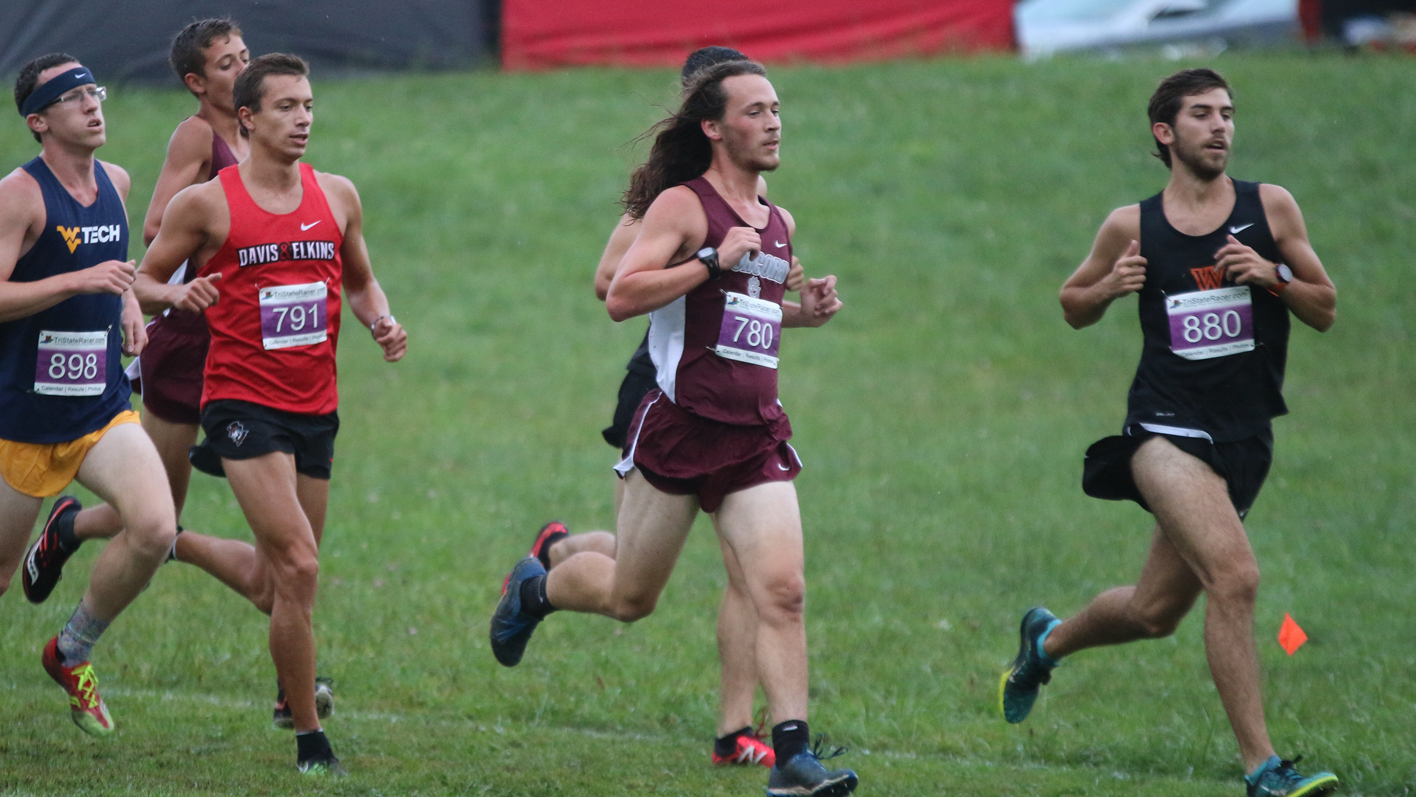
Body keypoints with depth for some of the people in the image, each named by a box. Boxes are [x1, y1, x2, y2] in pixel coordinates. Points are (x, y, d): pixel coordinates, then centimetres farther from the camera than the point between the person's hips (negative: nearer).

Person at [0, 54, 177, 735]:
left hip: (104, 410, 5)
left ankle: (72, 653, 4)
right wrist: (79, 280, -28)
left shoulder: (116, 182, 7)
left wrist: (128, 303, 10)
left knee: (155, 528, -18)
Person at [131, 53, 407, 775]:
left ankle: (171, 541, 44)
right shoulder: (206, 203, -5)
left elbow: (361, 282, 21)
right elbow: (142, 281, 4)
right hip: (243, 399, -6)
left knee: (272, 585, 14)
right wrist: (175, 295, -18)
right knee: (299, 568, -16)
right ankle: (309, 739, -4)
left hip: (315, 404, 6)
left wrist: (381, 323, 0)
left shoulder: (337, 196, 8)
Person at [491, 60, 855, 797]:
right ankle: (536, 587, 41)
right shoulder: (683, 205, -8)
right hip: (680, 426, -5)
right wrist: (712, 260, -23)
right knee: (629, 597, 10)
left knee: (781, 590, -12)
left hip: (756, 435, 5)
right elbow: (621, 296, -19)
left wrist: (805, 311, 13)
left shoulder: (778, 223, 14)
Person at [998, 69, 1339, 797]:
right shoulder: (1132, 227, 1)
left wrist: (1272, 275, -11)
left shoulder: (1271, 209, 4)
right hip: (1167, 428, -4)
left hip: (1245, 436, 4)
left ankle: (1047, 641, 46)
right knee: (1234, 576, -25)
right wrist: (1109, 286, -7)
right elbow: (1073, 307, 15)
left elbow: (1325, 310, 8)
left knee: (1154, 612, 14)